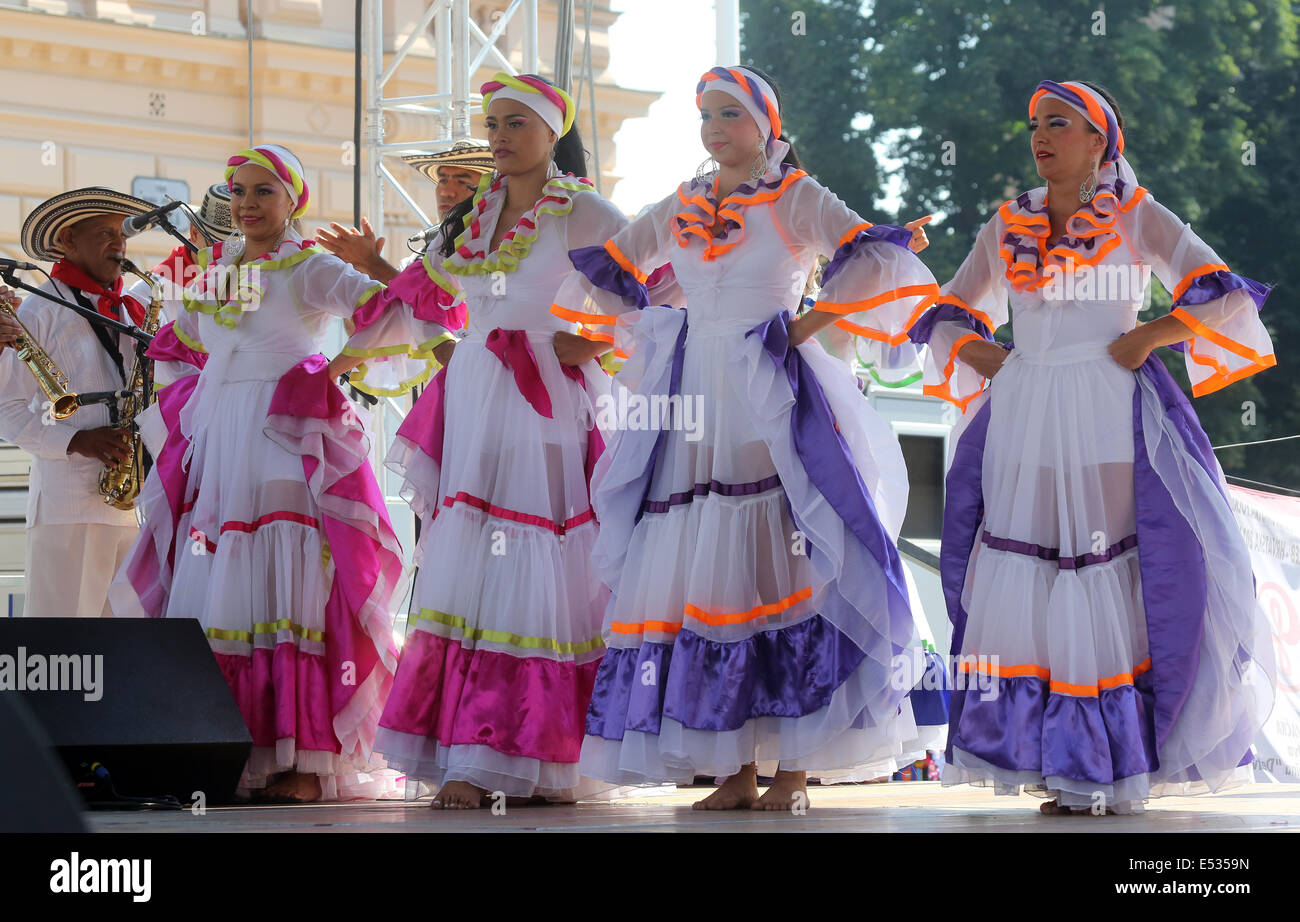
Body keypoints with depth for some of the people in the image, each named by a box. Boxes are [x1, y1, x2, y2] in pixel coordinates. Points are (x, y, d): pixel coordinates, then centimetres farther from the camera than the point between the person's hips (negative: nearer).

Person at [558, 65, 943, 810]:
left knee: (778, 569, -9)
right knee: (708, 575, 2)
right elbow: (601, 276, 23)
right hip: (698, 408, 5)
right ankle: (738, 772, 7)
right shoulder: (679, 209, 14)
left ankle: (793, 771, -6)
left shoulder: (795, 199, 0)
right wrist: (651, 339, 12)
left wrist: (809, 324, -14)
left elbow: (881, 262, -12)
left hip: (774, 405, -5)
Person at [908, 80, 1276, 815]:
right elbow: (949, 318, 21)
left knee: (1113, 584, -5)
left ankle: (1114, 769, 1)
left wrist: (1146, 338, -11)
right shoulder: (1008, 227, 13)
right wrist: (989, 359, 3)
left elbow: (1226, 299, -4)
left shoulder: (1137, 217, 2)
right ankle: (1055, 763, 7)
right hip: (1025, 420, 4)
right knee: (1020, 582, 0)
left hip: (1109, 421, -4)